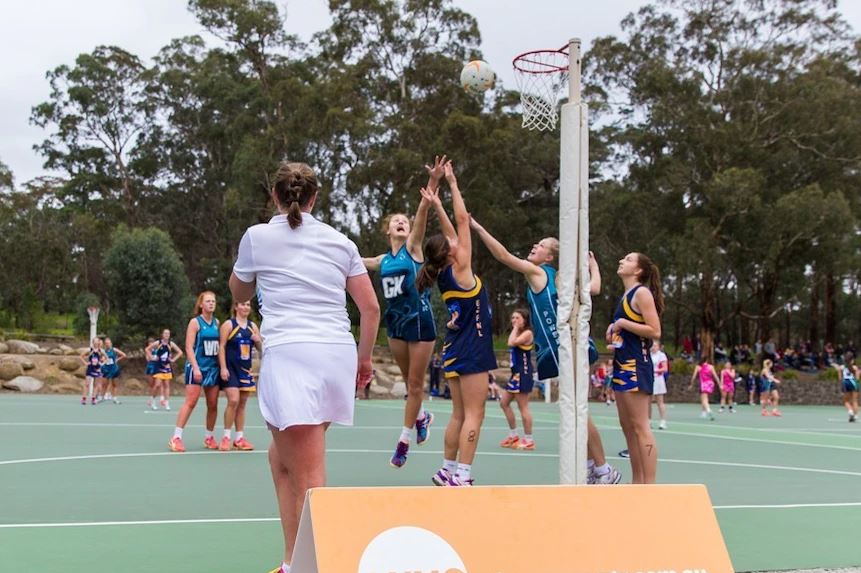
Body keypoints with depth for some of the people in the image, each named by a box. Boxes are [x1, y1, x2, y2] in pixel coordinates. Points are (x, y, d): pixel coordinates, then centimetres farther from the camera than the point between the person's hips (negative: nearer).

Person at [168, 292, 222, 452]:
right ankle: (176, 437, -6)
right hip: (197, 367, -5)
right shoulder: (195, 322, -5)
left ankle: (209, 437, 18)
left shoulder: (217, 322, 10)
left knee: (213, 404, 6)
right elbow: (189, 347, -10)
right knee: (191, 402, -10)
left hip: (213, 367, 5)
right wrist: (195, 368, -19)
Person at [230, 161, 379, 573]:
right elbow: (371, 308, 12)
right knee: (282, 457, 21)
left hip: (291, 354, -5)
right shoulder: (340, 241, 14)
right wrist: (364, 357, 24)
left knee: (310, 480, -7)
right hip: (340, 354, 5)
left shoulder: (258, 236, 6)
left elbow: (239, 294, 23)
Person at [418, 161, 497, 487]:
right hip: (471, 351, -8)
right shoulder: (459, 270, -12)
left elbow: (451, 231, 18)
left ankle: (448, 471, 19)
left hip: (454, 349, 8)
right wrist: (452, 183, -3)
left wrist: (437, 205, 22)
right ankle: (461, 477, -8)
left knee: (459, 415, 14)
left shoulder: (443, 274, 6)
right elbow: (462, 220, -9)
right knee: (473, 416, -6)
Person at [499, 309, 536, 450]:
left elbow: (511, 343, -24)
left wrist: (515, 328, -14)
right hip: (516, 373, 10)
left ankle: (529, 440, 0)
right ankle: (514, 436, 19)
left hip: (524, 373, -10)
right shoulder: (518, 334, 18)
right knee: (504, 403, 11)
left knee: (523, 407, -7)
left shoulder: (527, 333, -10)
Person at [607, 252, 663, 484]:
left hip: (636, 365, -10)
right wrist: (614, 331, 11)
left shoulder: (642, 292, -8)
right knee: (628, 427, 11)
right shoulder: (626, 295, 18)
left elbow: (655, 331, -17)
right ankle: (637, 484, 18)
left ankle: (649, 488, -7)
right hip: (622, 365, 10)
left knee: (640, 427, -10)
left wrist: (623, 323, -15)